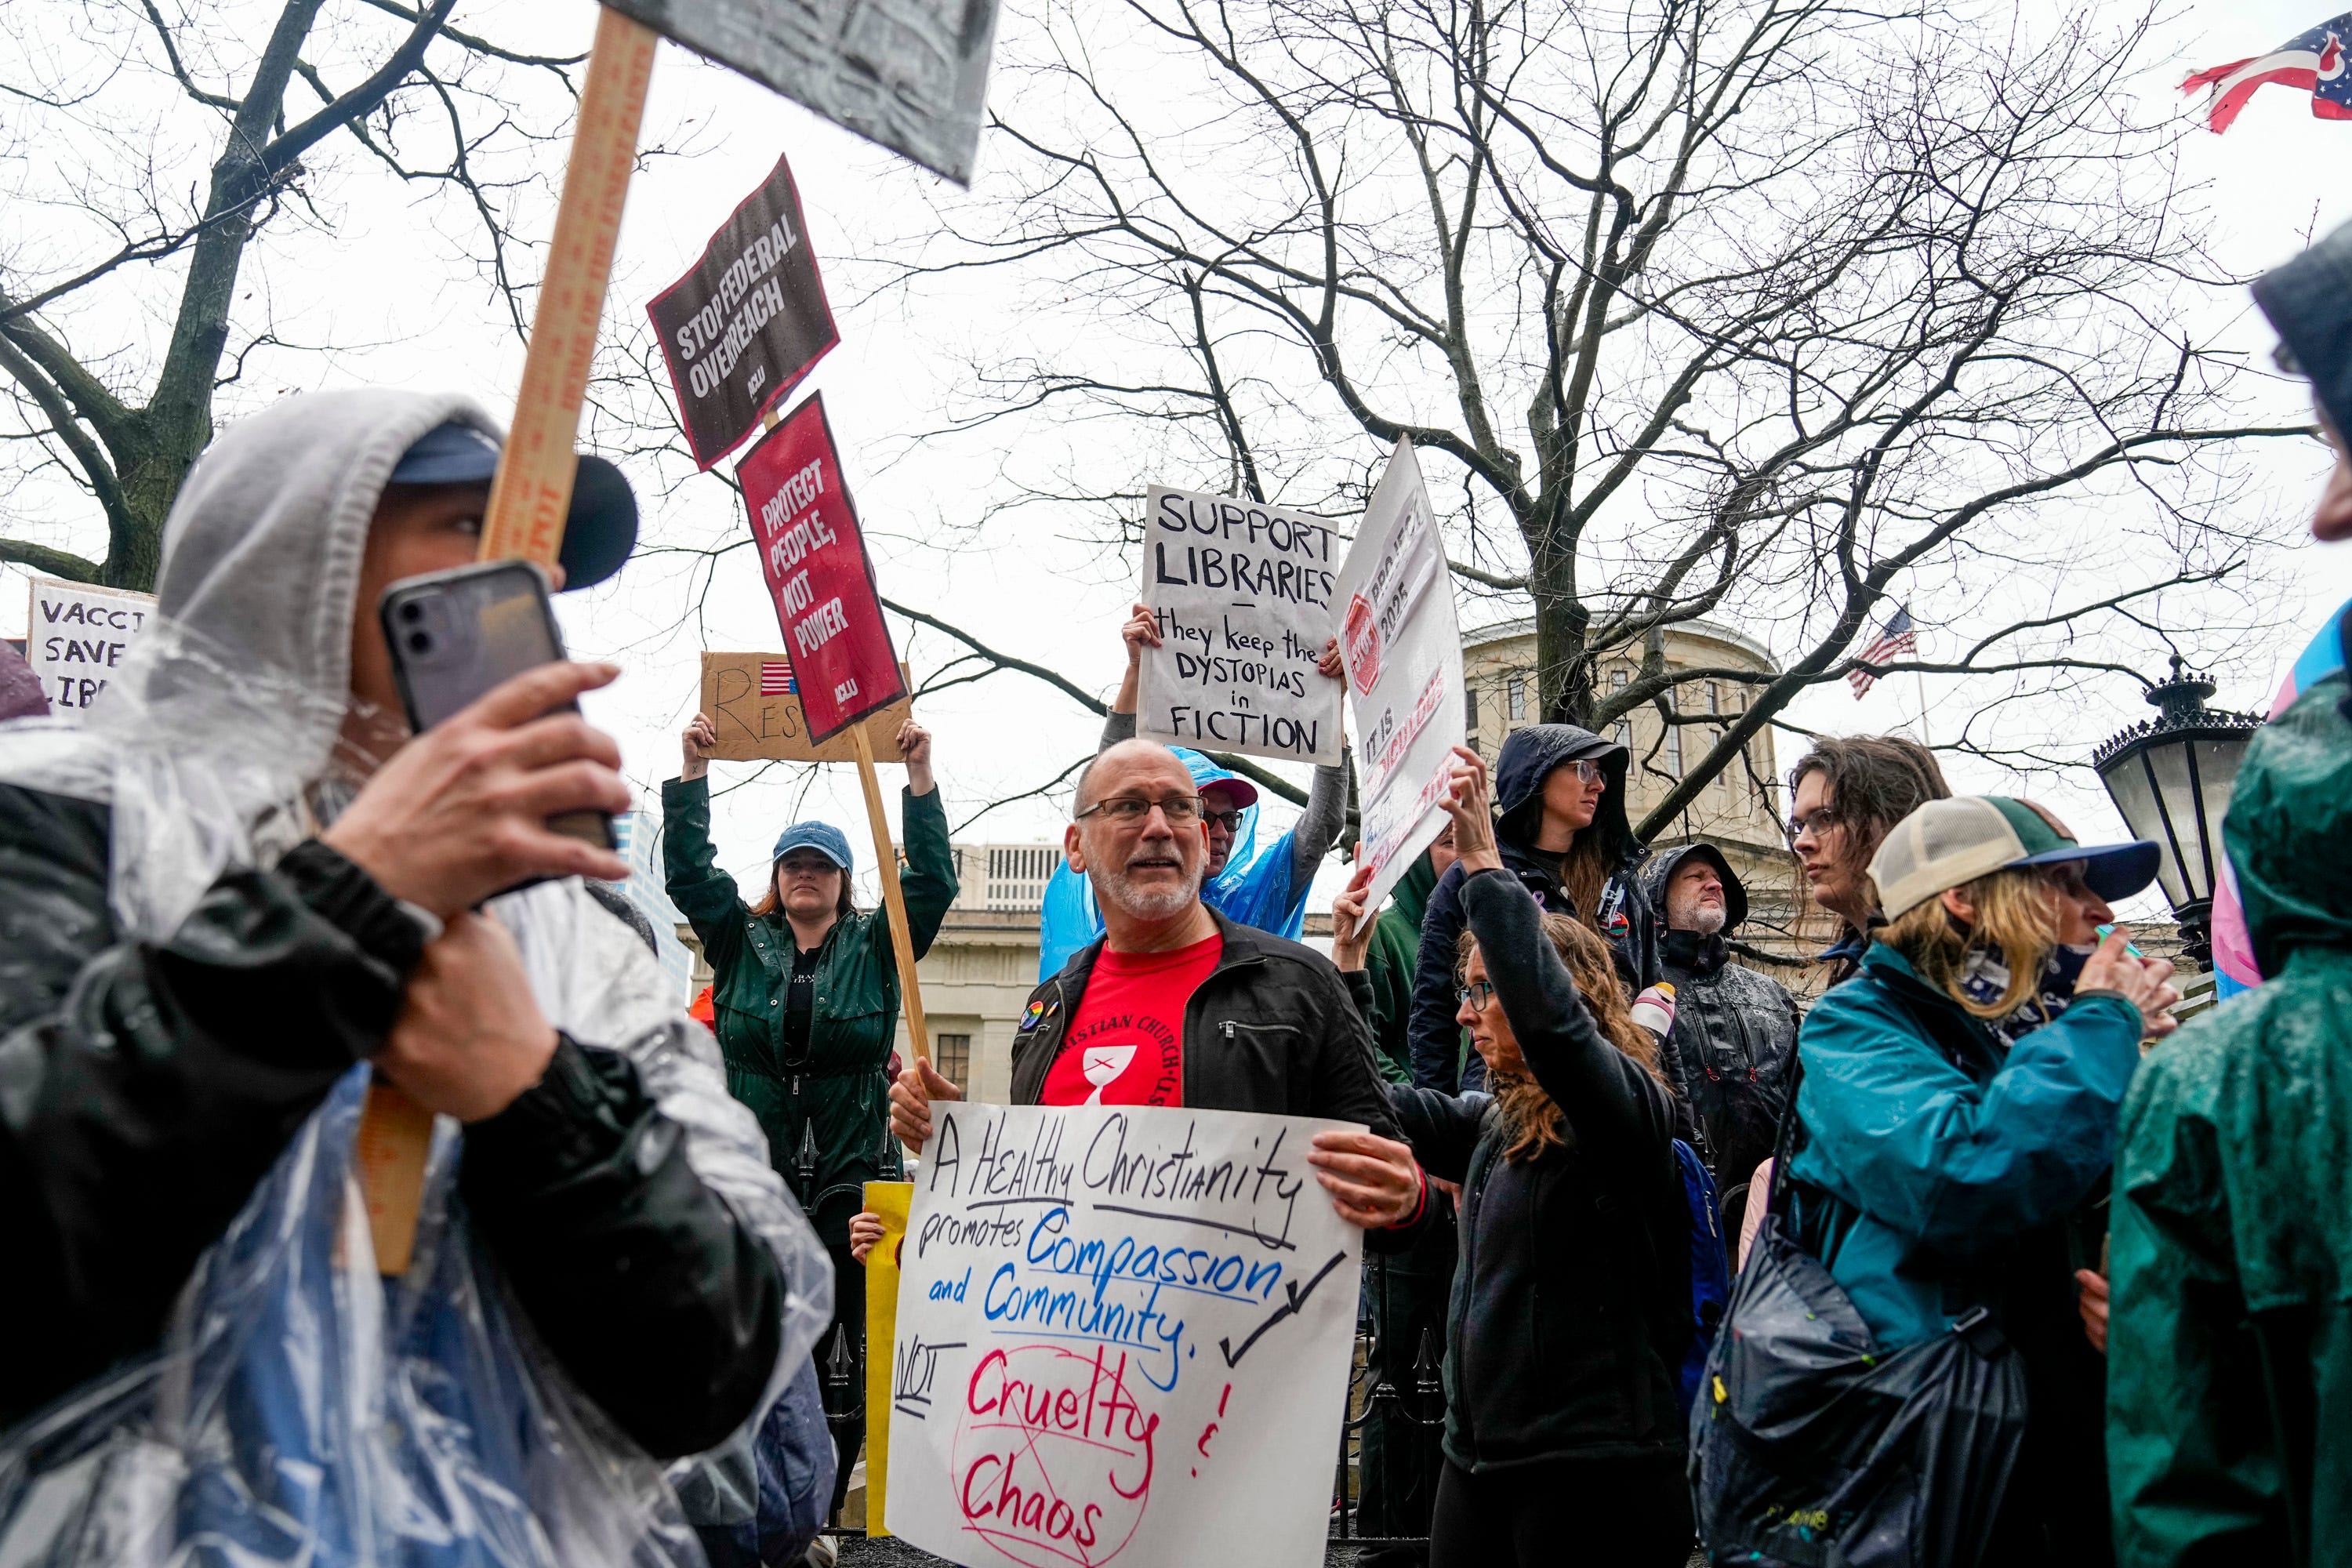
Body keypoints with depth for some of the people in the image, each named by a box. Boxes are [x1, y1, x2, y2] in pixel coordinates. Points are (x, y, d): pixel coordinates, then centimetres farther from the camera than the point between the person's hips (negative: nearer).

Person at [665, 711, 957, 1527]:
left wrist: (920, 776, -11)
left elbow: (932, 878, -3)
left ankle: (816, 1515, 13)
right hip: (753, 1177, 1)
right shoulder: (740, 942, 10)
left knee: (840, 1354, 0)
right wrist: (693, 772, -5)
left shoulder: (876, 946, 7)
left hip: (852, 1178, -1)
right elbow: (689, 869, 3)